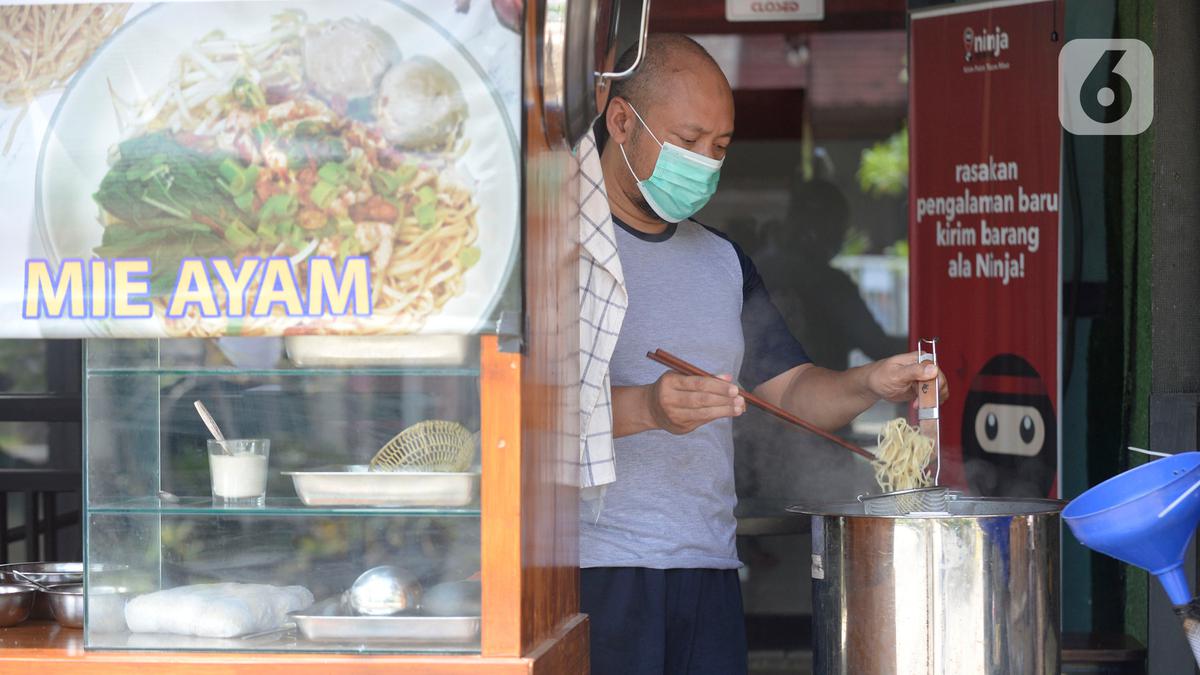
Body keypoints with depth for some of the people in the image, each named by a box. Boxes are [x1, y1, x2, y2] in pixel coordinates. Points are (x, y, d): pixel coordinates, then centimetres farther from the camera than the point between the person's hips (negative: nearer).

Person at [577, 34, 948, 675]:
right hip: (591, 569, -6)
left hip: (709, 572, 6)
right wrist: (643, 408, -27)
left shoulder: (723, 261, 20)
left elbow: (790, 389, 21)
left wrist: (869, 384, 0)